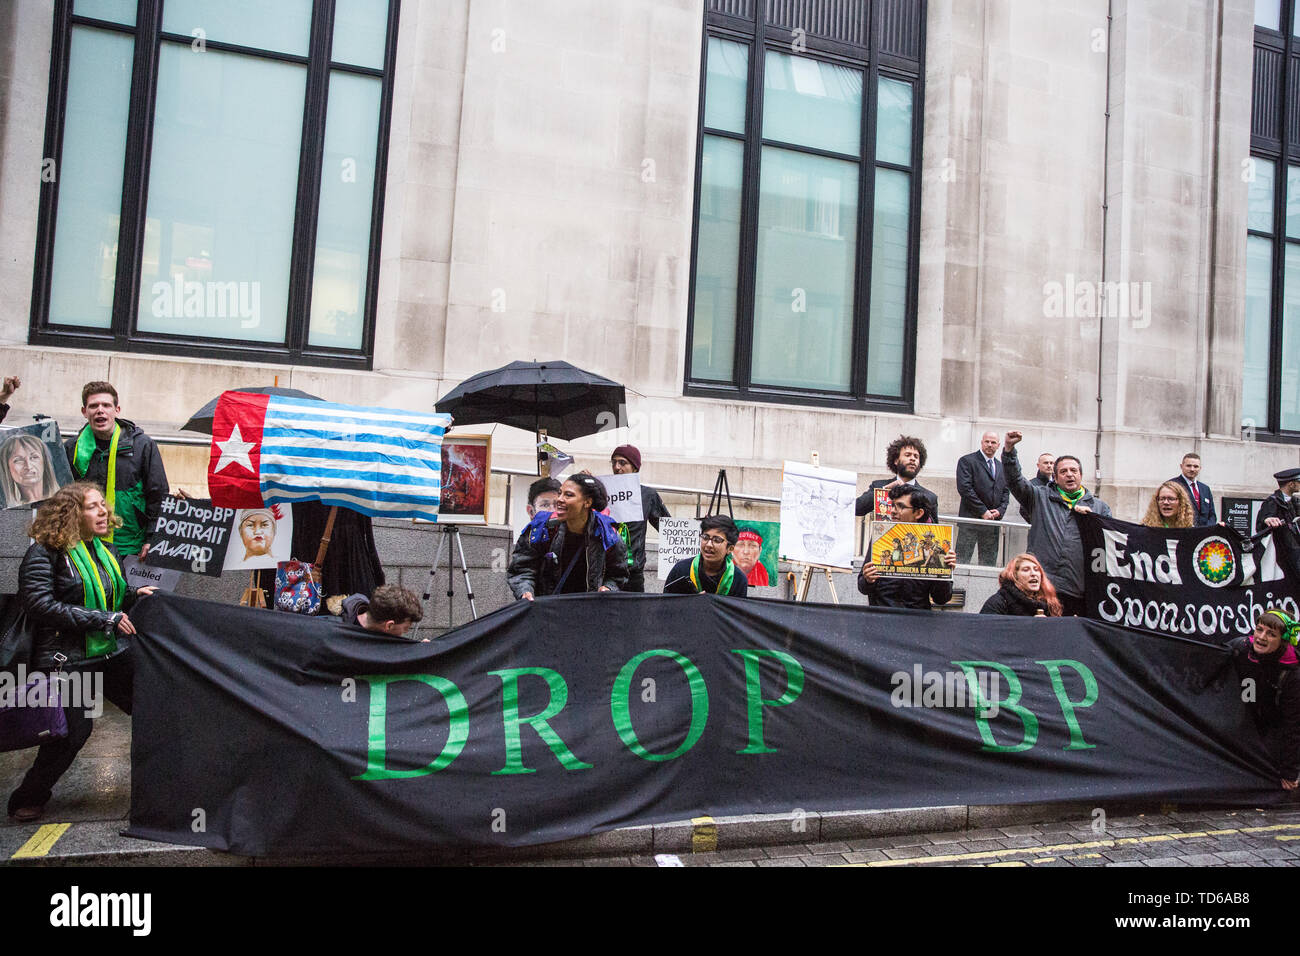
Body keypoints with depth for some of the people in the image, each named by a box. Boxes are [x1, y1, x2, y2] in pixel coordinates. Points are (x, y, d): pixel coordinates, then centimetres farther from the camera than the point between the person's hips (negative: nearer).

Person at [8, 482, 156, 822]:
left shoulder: (105, 550, 11)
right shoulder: (45, 553, -11)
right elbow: (40, 605, -21)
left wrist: (135, 594, 1)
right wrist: (103, 619, -22)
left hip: (111, 653, 7)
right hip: (65, 659, -7)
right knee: (73, 731, -7)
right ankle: (27, 799, 18)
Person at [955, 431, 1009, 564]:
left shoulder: (1001, 467, 19)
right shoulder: (967, 461, -2)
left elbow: (1005, 492, 19)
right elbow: (964, 488, -12)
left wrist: (1000, 510, -2)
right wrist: (983, 511, -14)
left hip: (993, 520, 6)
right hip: (970, 518, -6)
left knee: (989, 562, 6)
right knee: (962, 560, -5)